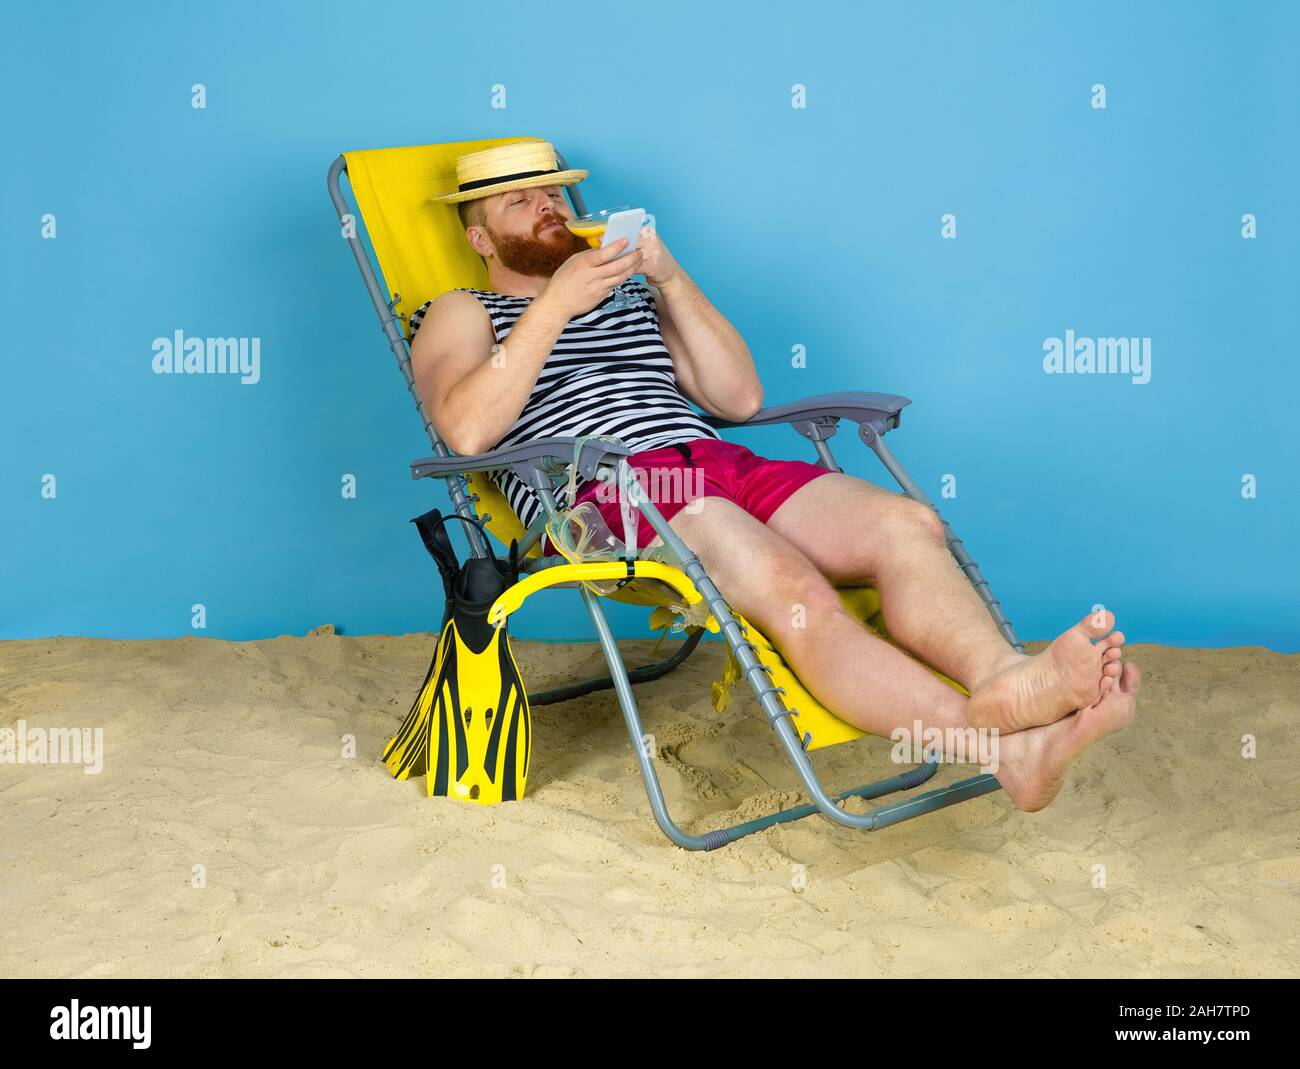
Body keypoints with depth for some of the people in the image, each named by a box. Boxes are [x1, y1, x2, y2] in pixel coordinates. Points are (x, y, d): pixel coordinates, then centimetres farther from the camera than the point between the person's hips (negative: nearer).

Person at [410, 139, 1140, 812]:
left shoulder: (633, 294, 33)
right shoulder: (463, 315, 19)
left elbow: (741, 398, 20)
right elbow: (467, 430, -6)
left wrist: (672, 280, 9)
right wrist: (557, 303, -8)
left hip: (715, 461, 6)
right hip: (601, 496, -6)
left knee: (904, 522, -24)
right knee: (794, 592, -35)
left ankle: (1005, 676, -49)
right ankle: (999, 742, -51)